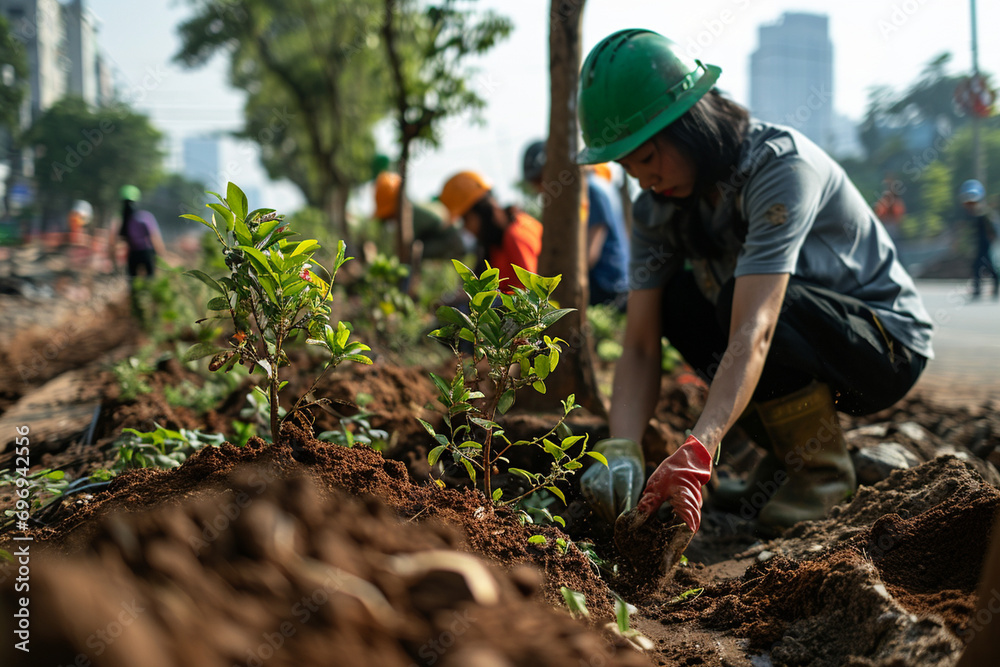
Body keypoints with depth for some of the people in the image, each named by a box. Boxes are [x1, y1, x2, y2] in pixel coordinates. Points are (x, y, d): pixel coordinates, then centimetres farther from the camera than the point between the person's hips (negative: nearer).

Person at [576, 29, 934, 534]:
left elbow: (753, 334, -40)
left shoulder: (780, 163, -29)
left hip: (887, 341, -7)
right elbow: (640, 346, -13)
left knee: (740, 300, -32)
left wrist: (695, 454, -51)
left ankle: (823, 465, -9)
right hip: (797, 346, 7)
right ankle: (788, 454, 1)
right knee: (673, 297, -13)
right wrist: (622, 448, -31)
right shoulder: (658, 207, -7)